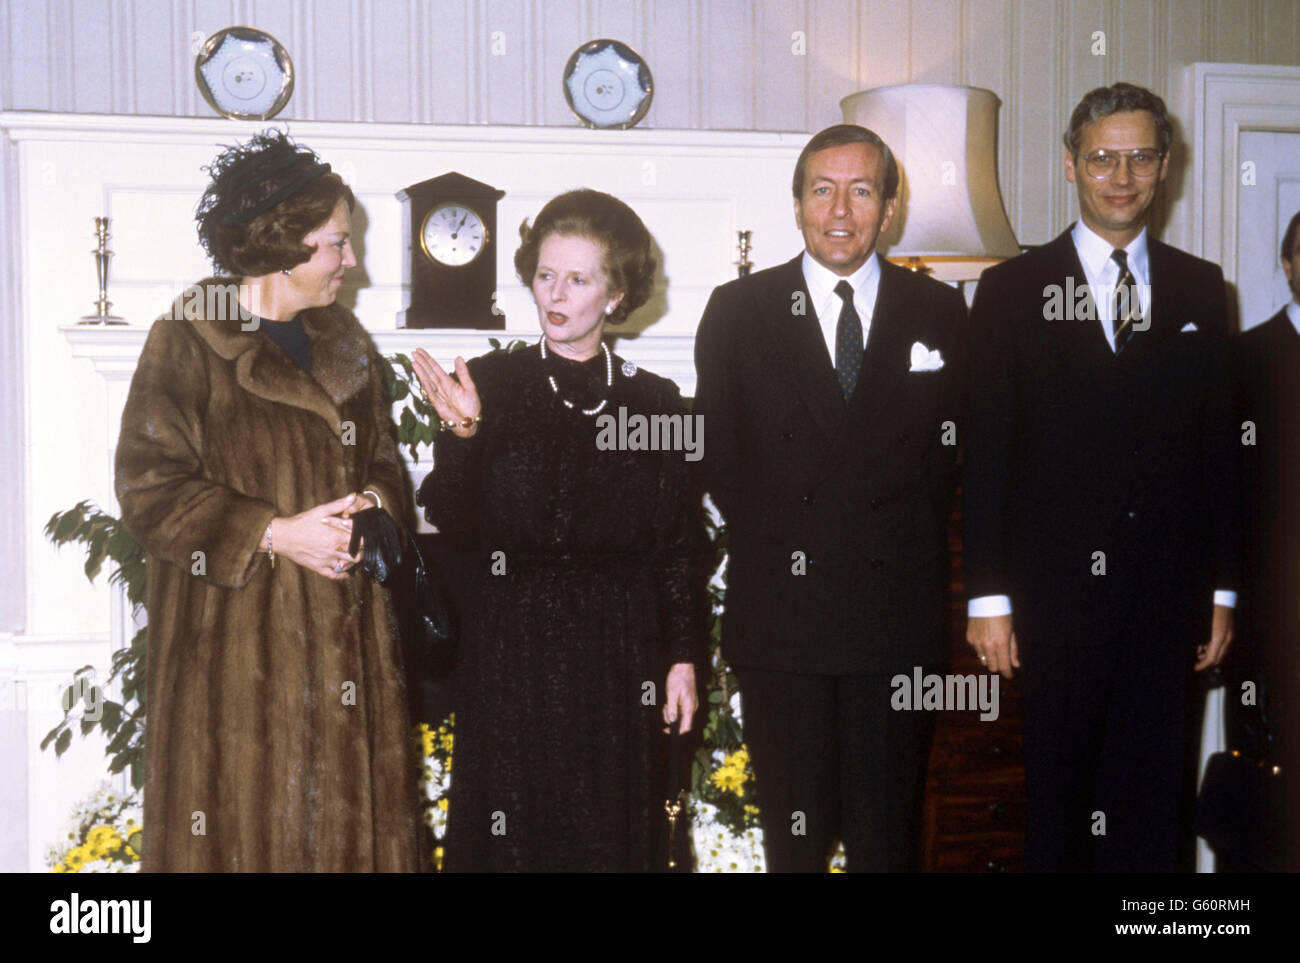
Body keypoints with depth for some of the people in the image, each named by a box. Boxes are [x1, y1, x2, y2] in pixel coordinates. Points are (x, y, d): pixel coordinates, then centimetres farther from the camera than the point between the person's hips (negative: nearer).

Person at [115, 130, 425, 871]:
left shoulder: (345, 343, 13)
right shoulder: (190, 341, -8)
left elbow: (384, 462, 19)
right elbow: (149, 488, -12)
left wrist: (372, 506, -4)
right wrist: (275, 535, -17)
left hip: (347, 638, 6)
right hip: (238, 639, -6)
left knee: (355, 809, 7)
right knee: (246, 825, 0)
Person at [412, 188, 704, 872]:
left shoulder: (653, 400, 3)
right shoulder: (490, 382, 0)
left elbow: (676, 546, 5)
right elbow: (449, 520, -5)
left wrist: (682, 658, 2)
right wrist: (462, 433, -20)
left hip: (619, 652, 1)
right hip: (511, 645, -1)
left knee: (613, 831, 8)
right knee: (510, 832, 6)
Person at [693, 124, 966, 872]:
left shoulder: (940, 314, 6)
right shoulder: (738, 311, 3)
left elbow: (954, 448, 8)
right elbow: (717, 454, 5)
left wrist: (909, 552, 1)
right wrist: (774, 547, 1)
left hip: (897, 614, 0)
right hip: (780, 611, 0)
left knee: (888, 835, 6)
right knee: (794, 832, 10)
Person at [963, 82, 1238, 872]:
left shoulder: (1201, 290, 10)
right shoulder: (1013, 290, 2)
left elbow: (1221, 445, 10)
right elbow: (985, 452, -1)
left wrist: (1222, 590, 6)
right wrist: (988, 598, -6)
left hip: (1167, 595, 2)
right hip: (1055, 592, -2)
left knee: (1153, 800, 8)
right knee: (1055, 793, 7)